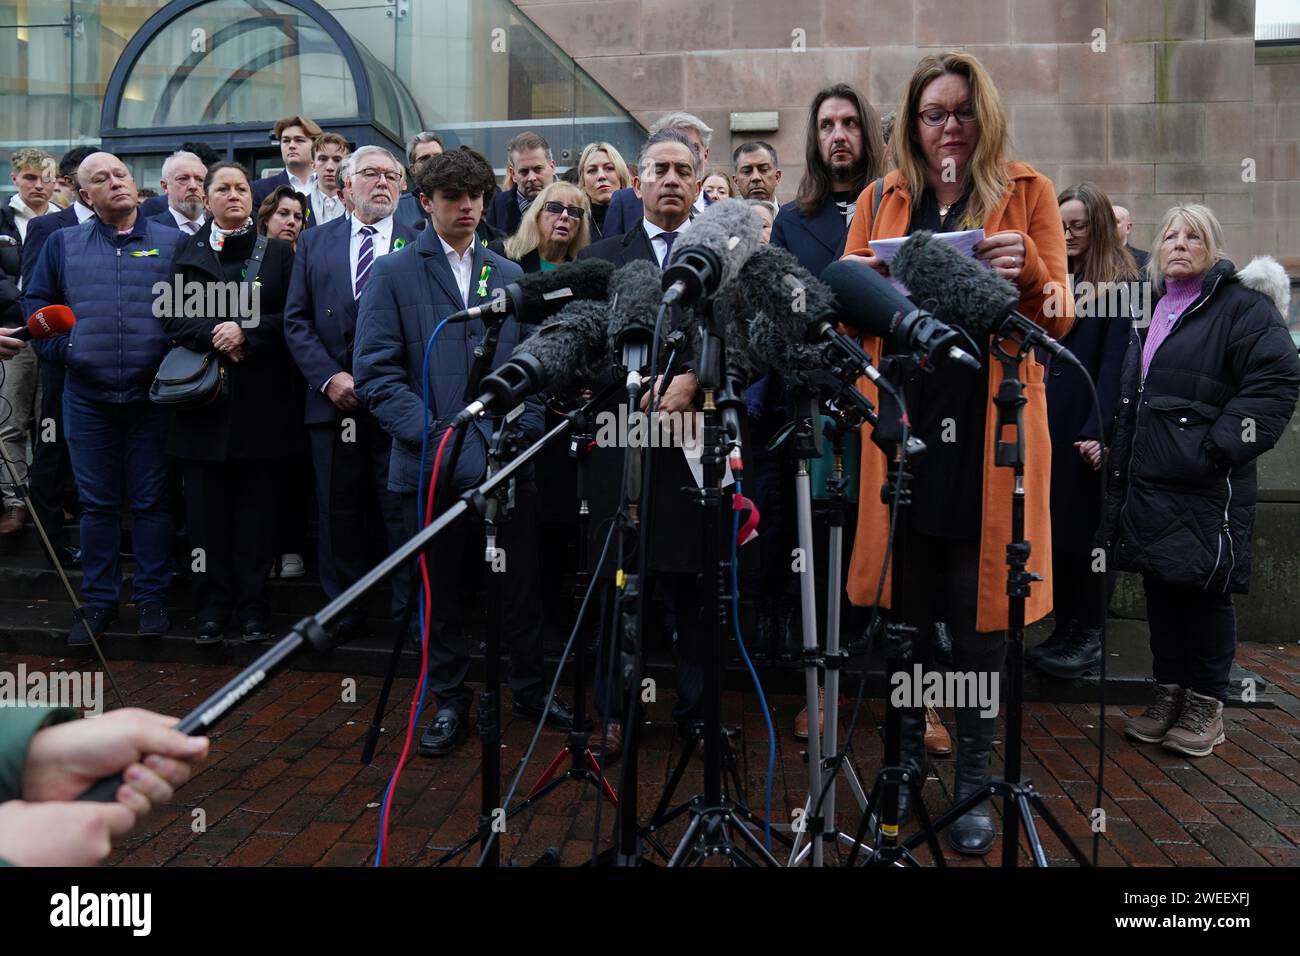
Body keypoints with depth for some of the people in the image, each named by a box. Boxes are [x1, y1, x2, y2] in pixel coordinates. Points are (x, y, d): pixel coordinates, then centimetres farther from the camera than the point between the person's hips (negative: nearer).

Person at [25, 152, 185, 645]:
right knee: (97, 503, 8)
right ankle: (99, 601, 18)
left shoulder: (172, 242, 5)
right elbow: (35, 303, 14)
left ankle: (152, 599, 15)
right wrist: (61, 348, 1)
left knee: (151, 500, 4)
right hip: (87, 396, 2)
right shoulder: (63, 244, 10)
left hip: (153, 395, -2)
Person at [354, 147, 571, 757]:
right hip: (432, 465, -2)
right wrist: (434, 438, -15)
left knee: (521, 584, 9)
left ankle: (529, 689, 27)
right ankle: (450, 701, 25)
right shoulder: (392, 274, 2)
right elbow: (376, 372, -5)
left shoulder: (510, 276, 13)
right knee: (443, 592, 9)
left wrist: (525, 431, -3)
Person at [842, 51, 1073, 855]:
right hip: (901, 422, 2)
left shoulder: (1027, 192, 6)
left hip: (989, 427, -2)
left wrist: (1029, 272, -18)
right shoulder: (882, 201, 12)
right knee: (903, 604, 7)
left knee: (980, 611, 3)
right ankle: (906, 762, 26)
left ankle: (975, 782, 19)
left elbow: (1060, 321, 2)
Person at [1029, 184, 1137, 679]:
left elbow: (1115, 363, -11)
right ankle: (1063, 629, 17)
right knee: (1053, 527, 8)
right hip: (1046, 424, 6)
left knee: (1085, 529, 1)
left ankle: (1090, 635, 12)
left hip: (1086, 426, -6)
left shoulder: (1120, 282, -5)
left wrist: (1099, 430, -18)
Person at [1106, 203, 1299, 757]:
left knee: (1205, 591, 1)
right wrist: (1120, 470, 18)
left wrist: (1220, 446, -19)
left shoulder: (1242, 305, -4)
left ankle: (1206, 706, 15)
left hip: (1206, 488, -7)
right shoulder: (1152, 312, 19)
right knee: (1159, 587, 12)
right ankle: (1169, 694, 25)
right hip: (1147, 483, 7)